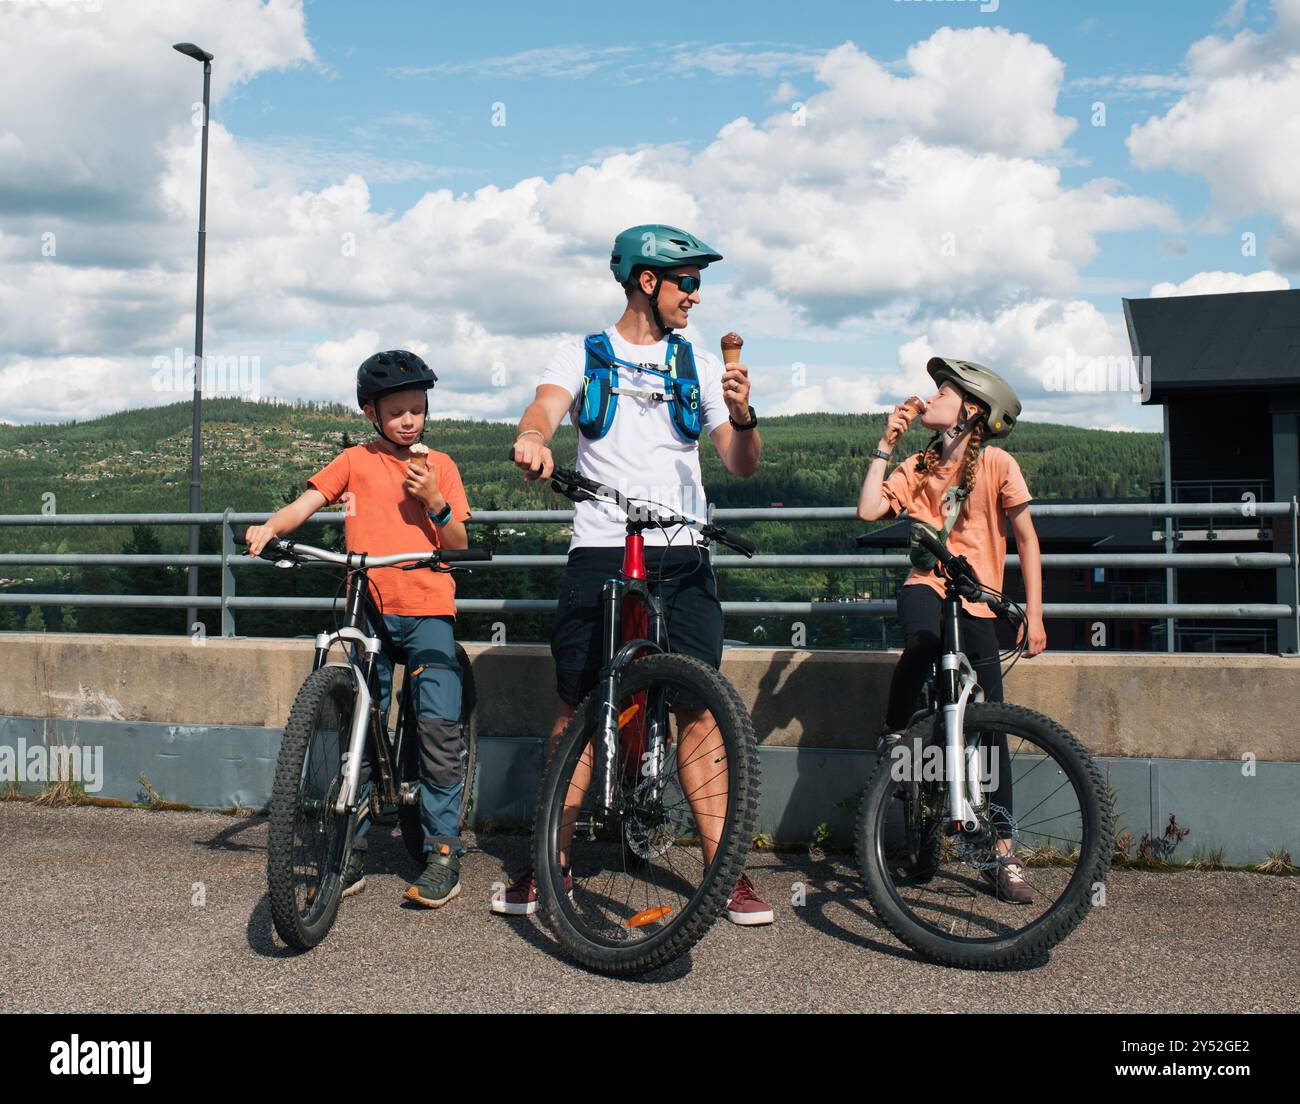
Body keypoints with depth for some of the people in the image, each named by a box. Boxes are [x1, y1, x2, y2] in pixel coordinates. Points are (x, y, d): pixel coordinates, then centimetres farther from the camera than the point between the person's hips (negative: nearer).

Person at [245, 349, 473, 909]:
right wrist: (268, 528, -19)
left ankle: (443, 850, 0)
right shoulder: (355, 461, 11)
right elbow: (304, 503, 0)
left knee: (439, 726, -10)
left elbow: (458, 544, 8)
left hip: (428, 609, -1)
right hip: (370, 610, 1)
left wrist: (434, 502, -9)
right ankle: (352, 851, 12)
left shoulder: (439, 465, 11)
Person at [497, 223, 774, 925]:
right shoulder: (583, 358, 11)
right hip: (598, 552, -1)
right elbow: (542, 411, -10)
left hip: (680, 558, 1)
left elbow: (743, 467, 10)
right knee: (577, 710, 1)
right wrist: (531, 439, -34)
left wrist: (742, 414, -12)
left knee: (700, 710, -5)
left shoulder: (697, 366, 16)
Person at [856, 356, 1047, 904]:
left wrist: (1034, 614, -5)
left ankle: (1002, 851, 6)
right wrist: (885, 445, 1)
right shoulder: (917, 468, 11)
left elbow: (1026, 538, 1)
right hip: (926, 585, 1)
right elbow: (869, 510, -4)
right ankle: (894, 733, -12)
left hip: (978, 602, -1)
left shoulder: (996, 464, 2)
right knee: (923, 642, -37)